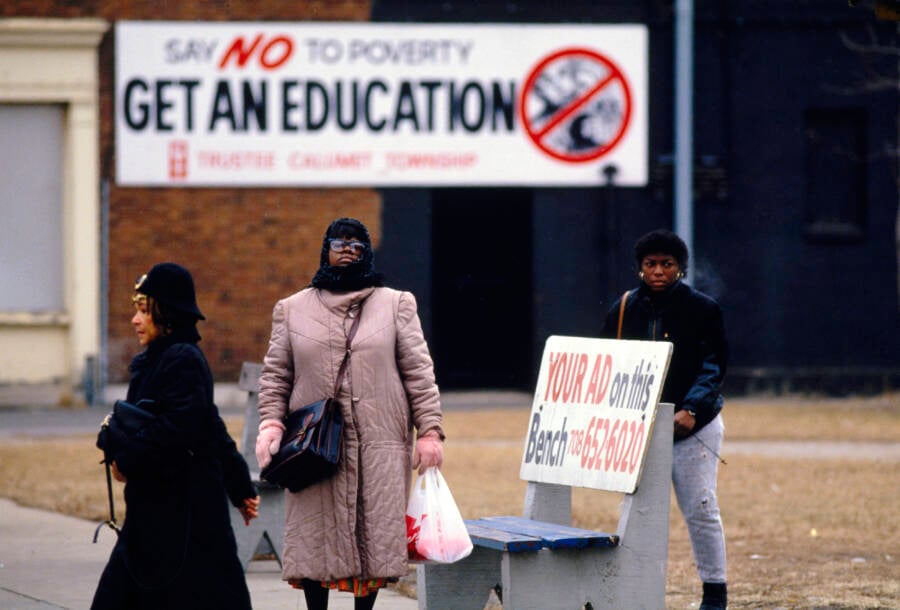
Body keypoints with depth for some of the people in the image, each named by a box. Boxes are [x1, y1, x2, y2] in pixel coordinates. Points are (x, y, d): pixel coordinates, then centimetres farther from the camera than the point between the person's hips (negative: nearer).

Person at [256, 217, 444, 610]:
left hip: (380, 445, 0)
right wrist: (271, 423, -5)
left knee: (374, 535, -1)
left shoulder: (396, 305, 10)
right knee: (315, 536, -1)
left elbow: (418, 371, 6)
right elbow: (275, 374, 11)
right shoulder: (293, 309, 12)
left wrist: (429, 431, -2)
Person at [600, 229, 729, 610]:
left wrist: (691, 410, -20)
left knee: (700, 510, -3)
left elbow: (713, 366, -7)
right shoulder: (624, 309, 7)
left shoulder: (702, 309, -3)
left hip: (694, 426, -3)